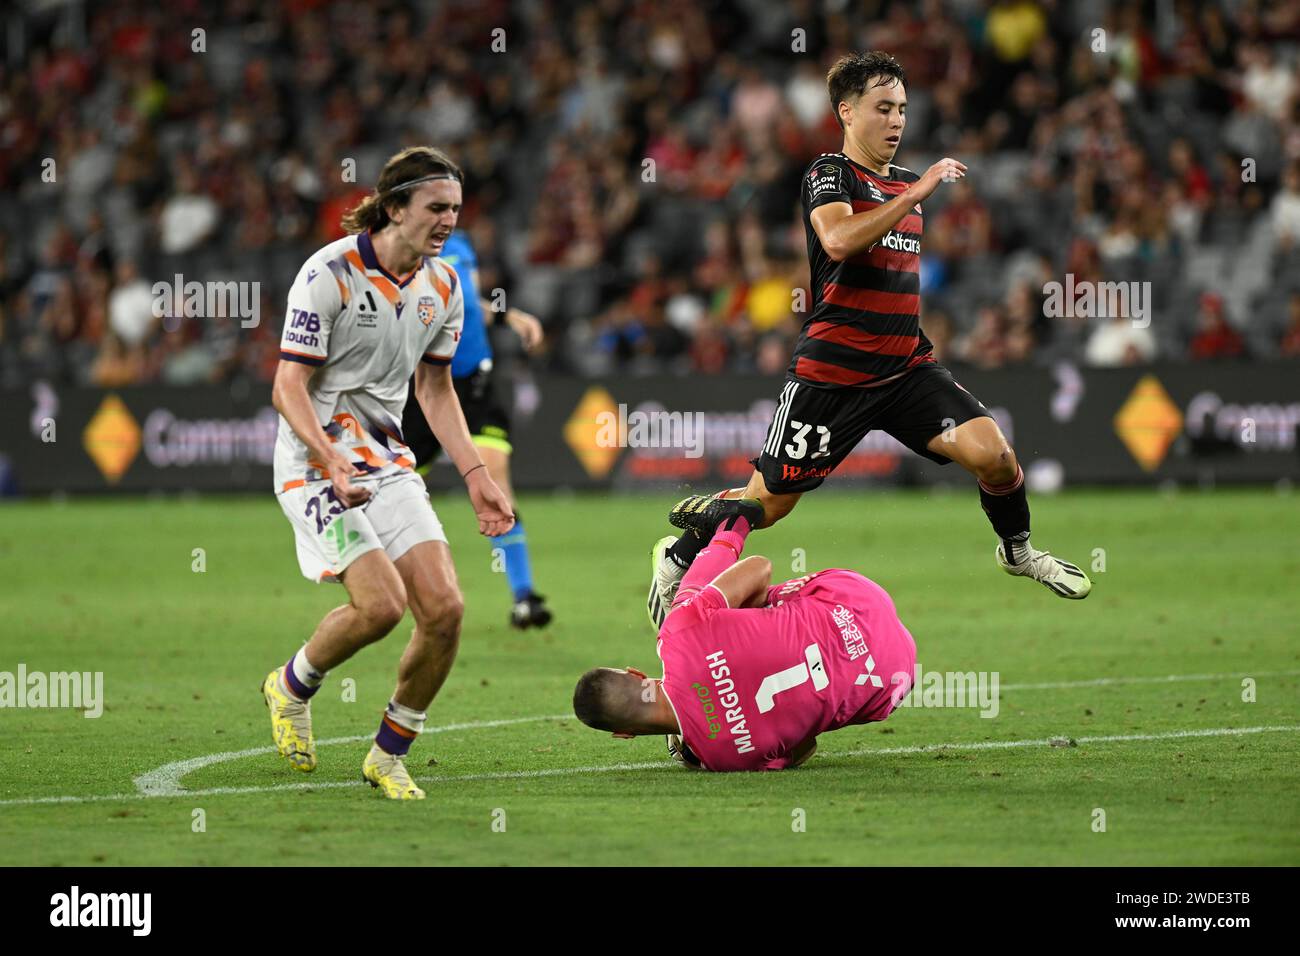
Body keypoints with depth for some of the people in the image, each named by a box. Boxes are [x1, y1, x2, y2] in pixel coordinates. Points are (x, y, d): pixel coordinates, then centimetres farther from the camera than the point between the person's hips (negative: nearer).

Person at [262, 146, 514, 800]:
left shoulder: (442, 285, 6)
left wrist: (476, 475, 9)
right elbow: (288, 388, -16)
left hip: (388, 459, 6)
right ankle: (292, 687, 8)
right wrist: (335, 464, -30)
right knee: (382, 601, -23)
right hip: (317, 458, -6)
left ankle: (388, 757, 9)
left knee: (444, 606, -10)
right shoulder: (330, 273, -15)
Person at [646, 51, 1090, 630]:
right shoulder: (830, 173, -8)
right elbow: (838, 239, -30)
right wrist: (916, 192, -28)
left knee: (992, 454, -15)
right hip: (832, 372, -5)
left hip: (906, 367, 5)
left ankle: (1017, 550, 13)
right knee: (769, 501, 4)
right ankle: (676, 560, 29)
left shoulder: (905, 182, 14)